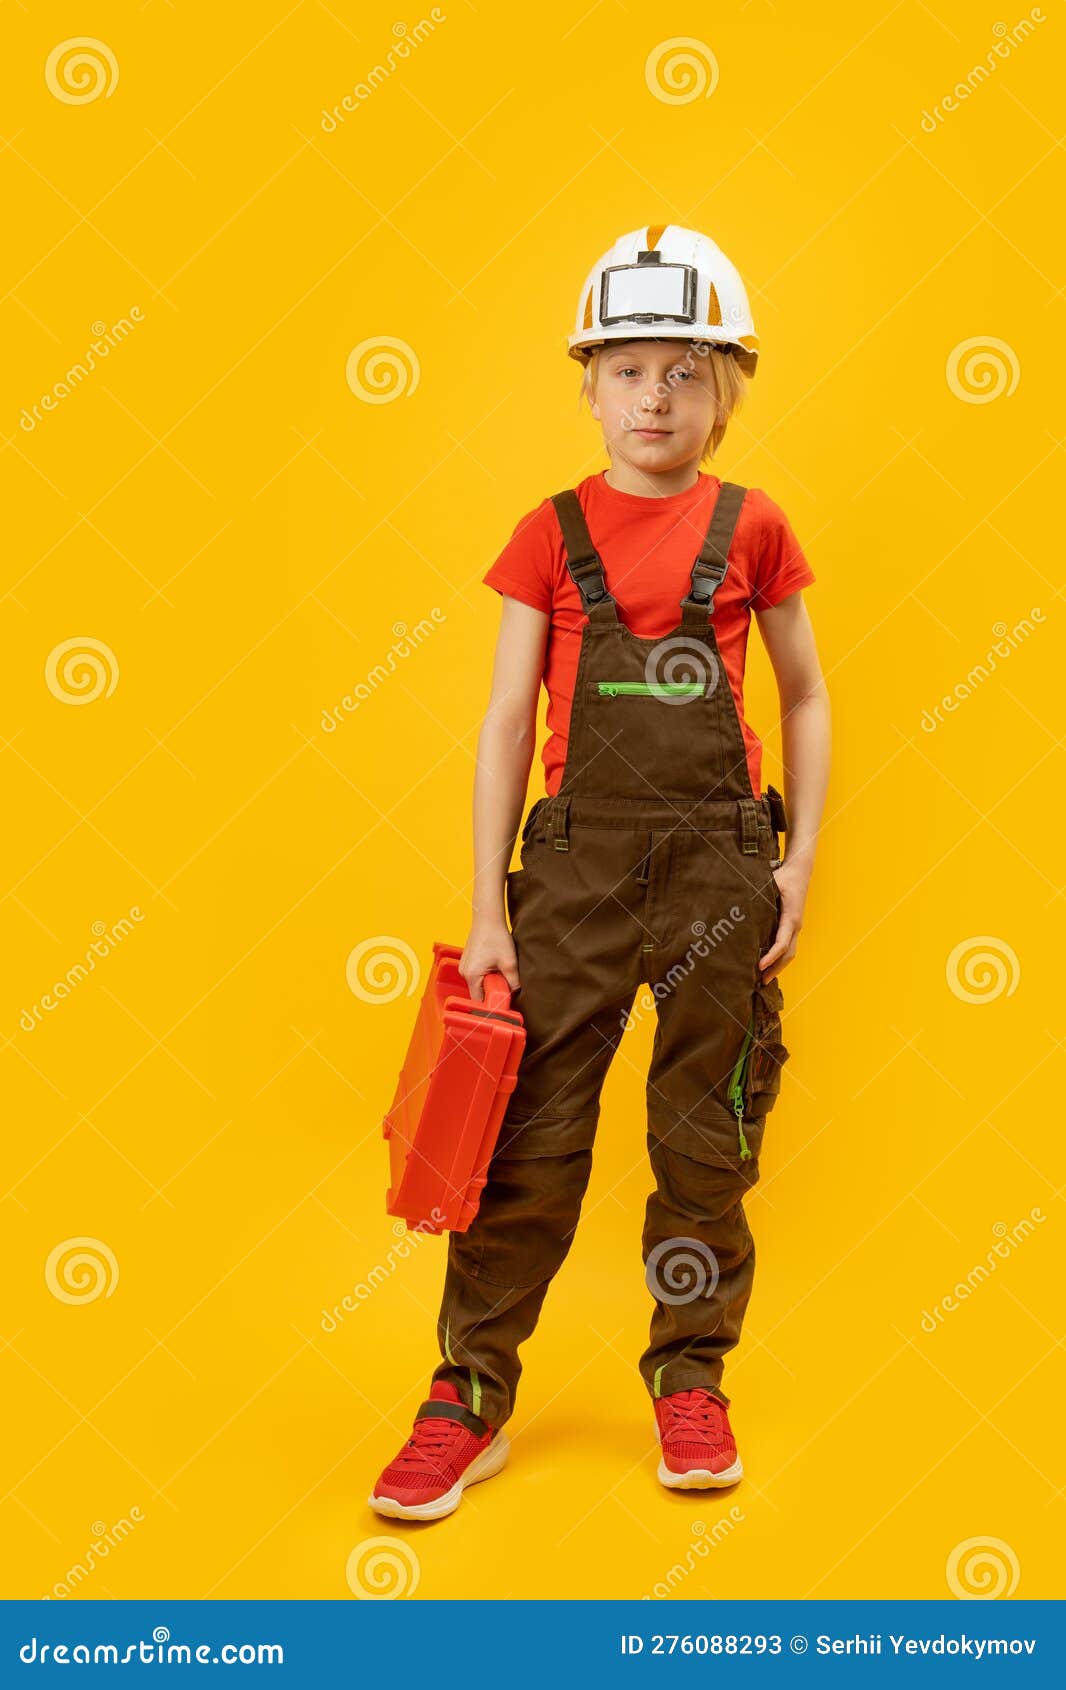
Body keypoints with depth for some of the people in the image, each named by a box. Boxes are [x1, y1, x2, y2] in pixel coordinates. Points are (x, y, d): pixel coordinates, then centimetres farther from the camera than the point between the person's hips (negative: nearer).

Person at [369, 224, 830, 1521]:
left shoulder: (751, 529, 4)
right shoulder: (552, 534, 3)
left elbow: (805, 699, 12)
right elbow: (506, 720, 2)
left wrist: (800, 861, 3)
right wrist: (486, 911, -1)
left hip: (720, 864, 1)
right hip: (578, 859, 0)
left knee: (705, 1134, 8)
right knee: (534, 1130, 1)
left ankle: (691, 1378, 26)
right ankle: (470, 1396, 13)